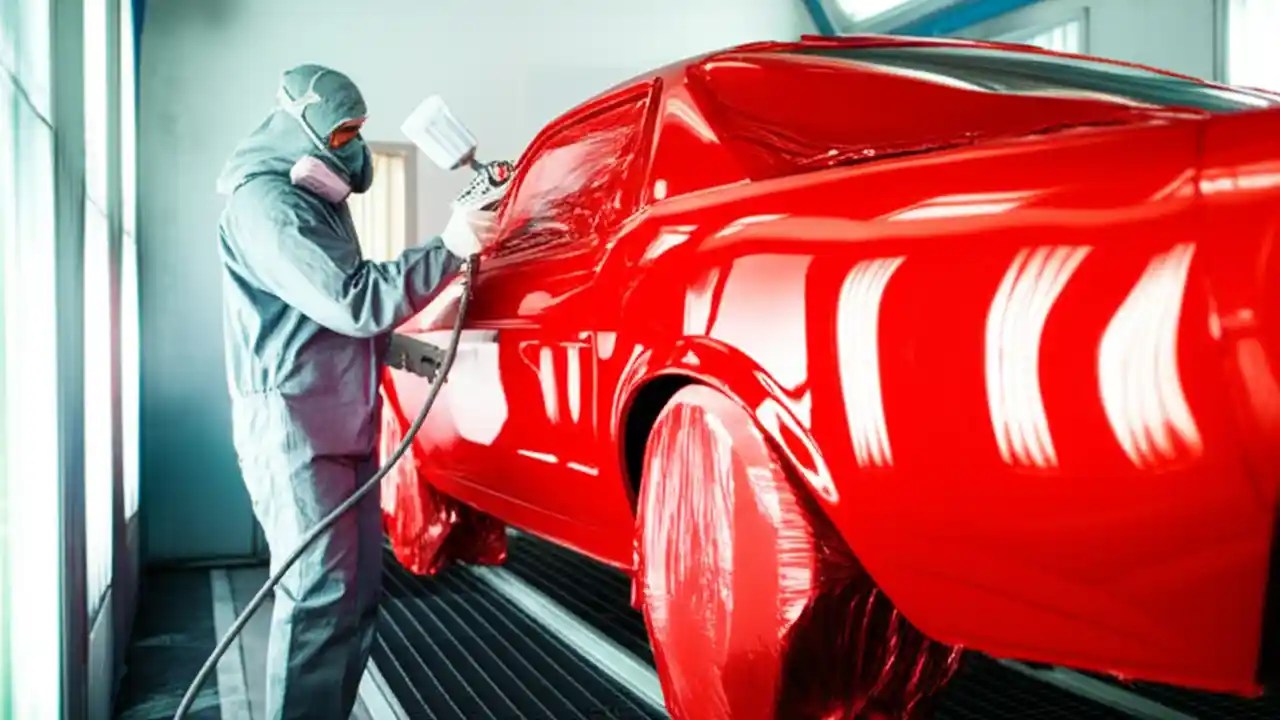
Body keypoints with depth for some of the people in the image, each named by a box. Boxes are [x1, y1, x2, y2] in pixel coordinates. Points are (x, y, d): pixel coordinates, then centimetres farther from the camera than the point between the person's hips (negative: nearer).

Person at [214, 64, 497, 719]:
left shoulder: (316, 199, 19)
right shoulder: (266, 204, -12)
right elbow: (353, 302, -22)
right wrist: (448, 248, -21)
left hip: (343, 427, 10)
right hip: (294, 430, -10)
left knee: (355, 595, 11)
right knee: (318, 599, -10)